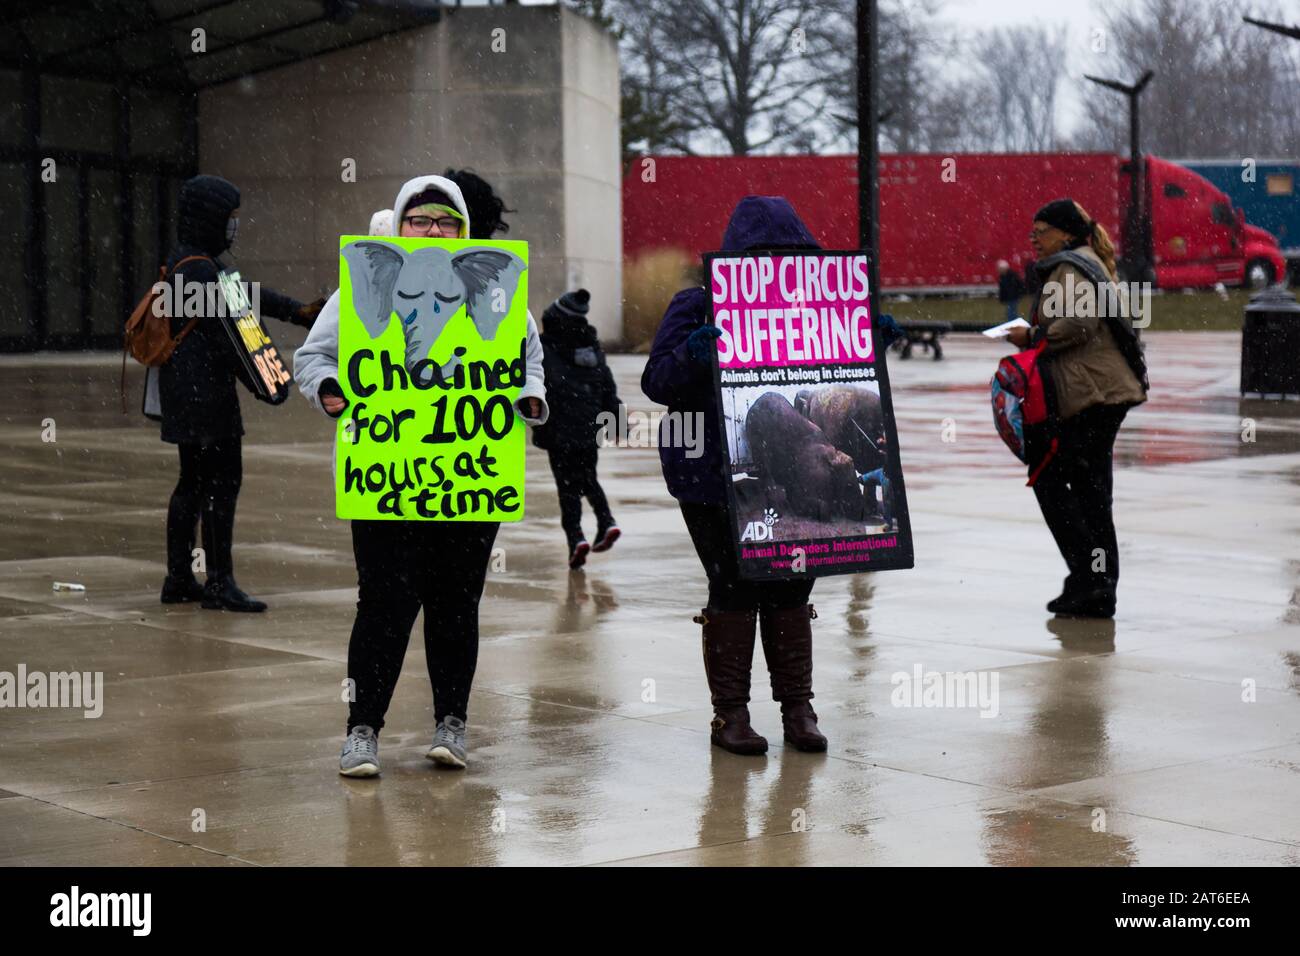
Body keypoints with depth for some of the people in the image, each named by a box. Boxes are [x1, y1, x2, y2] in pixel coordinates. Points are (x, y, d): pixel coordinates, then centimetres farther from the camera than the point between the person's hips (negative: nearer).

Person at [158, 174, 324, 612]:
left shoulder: (187, 262, 15)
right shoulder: (197, 269, -17)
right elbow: (222, 334, -19)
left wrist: (299, 311, 18)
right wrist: (260, 381, -11)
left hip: (184, 392, 11)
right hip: (205, 391, -11)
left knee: (194, 482, 14)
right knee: (223, 481, -8)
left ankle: (178, 579, 17)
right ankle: (219, 584, -6)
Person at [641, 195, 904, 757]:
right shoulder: (697, 307, -6)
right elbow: (656, 381, -11)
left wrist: (872, 340, 1)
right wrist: (691, 355, -31)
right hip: (712, 475, -4)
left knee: (790, 585, 7)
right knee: (734, 588, -2)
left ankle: (797, 706, 17)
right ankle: (729, 712, 9)